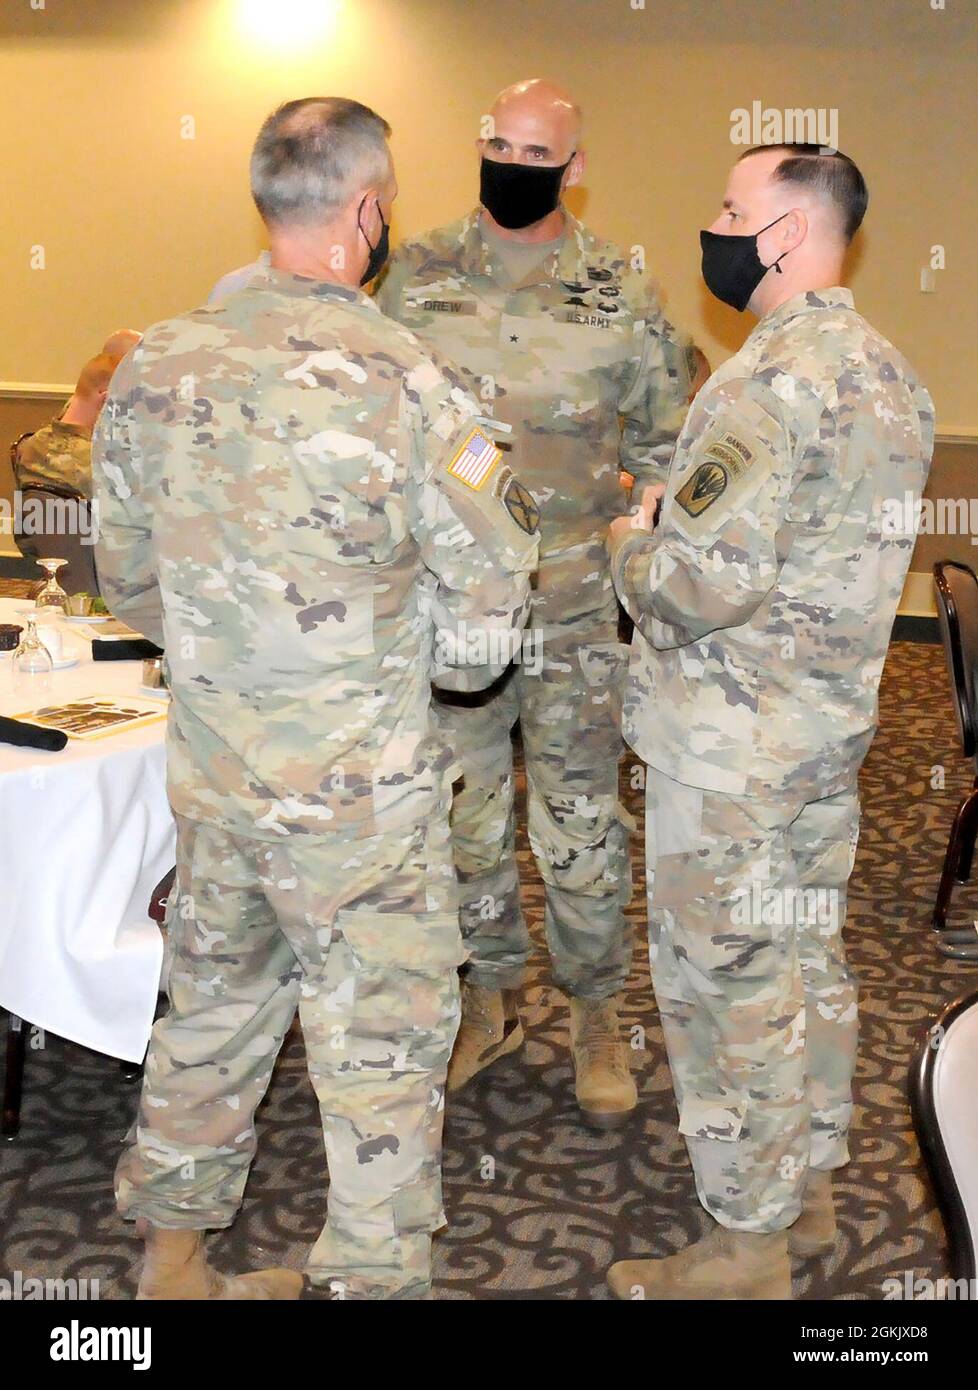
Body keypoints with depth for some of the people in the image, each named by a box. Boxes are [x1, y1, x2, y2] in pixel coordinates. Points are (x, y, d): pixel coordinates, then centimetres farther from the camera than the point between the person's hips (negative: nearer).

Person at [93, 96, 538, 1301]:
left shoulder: (156, 365, -3)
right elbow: (494, 584, -13)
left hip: (207, 771, 6)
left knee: (213, 1003, 23)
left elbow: (127, 582, 7)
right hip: (358, 794, -6)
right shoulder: (397, 381, -19)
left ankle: (170, 1253, 40)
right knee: (382, 1047, 10)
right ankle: (374, 1278, 24)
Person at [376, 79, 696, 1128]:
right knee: (464, 815, 13)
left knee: (581, 828, 6)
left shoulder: (622, 296, -2)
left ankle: (596, 1018, 25)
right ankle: (489, 1001, 32)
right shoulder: (417, 277, 3)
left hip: (573, 605, -2)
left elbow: (665, 450, 8)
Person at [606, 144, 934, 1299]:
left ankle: (745, 1252, 17)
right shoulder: (886, 371, 8)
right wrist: (684, 509, 12)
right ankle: (808, 1192, 36)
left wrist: (632, 544, -8)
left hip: (730, 753, -9)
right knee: (808, 963, 20)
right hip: (833, 728, 9)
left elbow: (705, 585, -29)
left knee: (725, 985, 3)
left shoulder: (766, 384, -22)